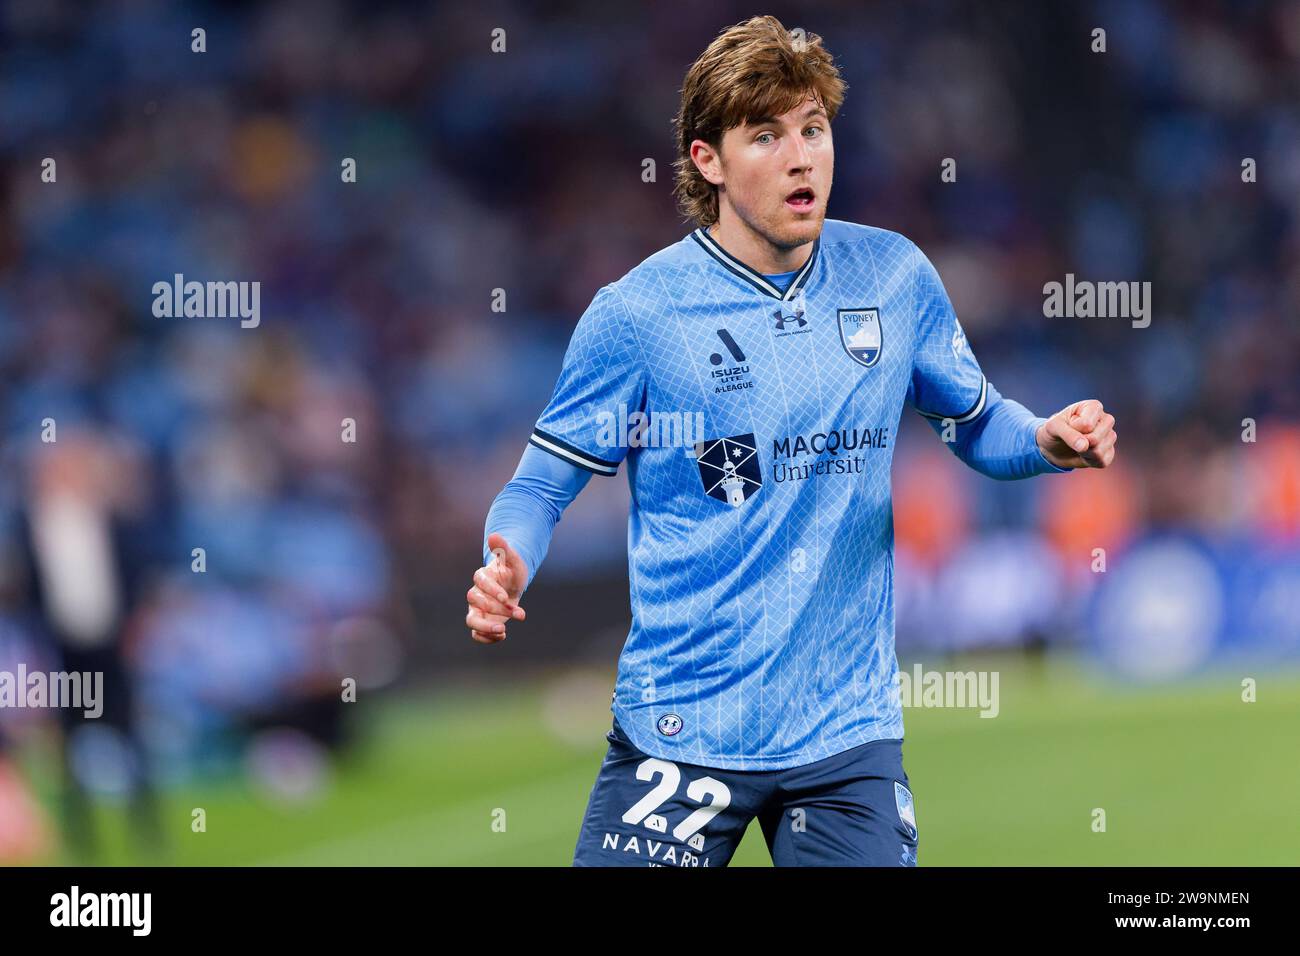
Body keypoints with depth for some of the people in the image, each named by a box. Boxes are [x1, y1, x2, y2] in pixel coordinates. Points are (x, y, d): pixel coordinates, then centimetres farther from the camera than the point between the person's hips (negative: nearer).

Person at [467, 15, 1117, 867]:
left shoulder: (895, 278, 4)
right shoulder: (636, 314, -7)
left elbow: (974, 422, 17)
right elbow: (541, 486, -2)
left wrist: (1051, 442, -4)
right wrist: (505, 573, -23)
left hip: (852, 729, 3)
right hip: (683, 728, -3)